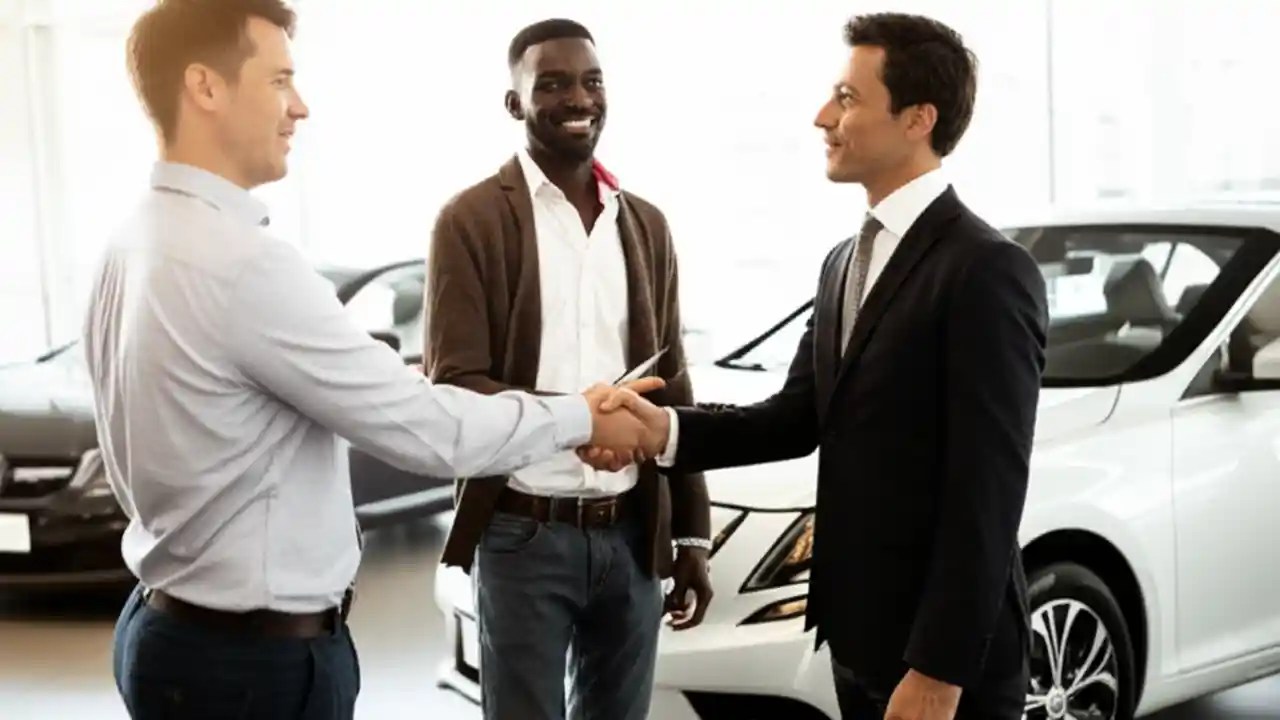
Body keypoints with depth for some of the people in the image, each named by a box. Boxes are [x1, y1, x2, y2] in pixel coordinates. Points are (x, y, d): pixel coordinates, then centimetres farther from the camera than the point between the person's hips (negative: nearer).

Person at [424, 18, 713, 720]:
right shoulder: (471, 220, -5)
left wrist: (693, 535, 10)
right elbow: (452, 384, -10)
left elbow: (672, 386, 13)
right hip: (523, 534, -4)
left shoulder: (647, 225, 10)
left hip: (632, 534, 5)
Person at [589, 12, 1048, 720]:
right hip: (858, 633, 8)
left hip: (942, 650, -8)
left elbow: (987, 493, -20)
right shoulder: (845, 262, 11)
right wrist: (667, 429, -7)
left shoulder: (987, 271, -17)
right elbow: (800, 417, 9)